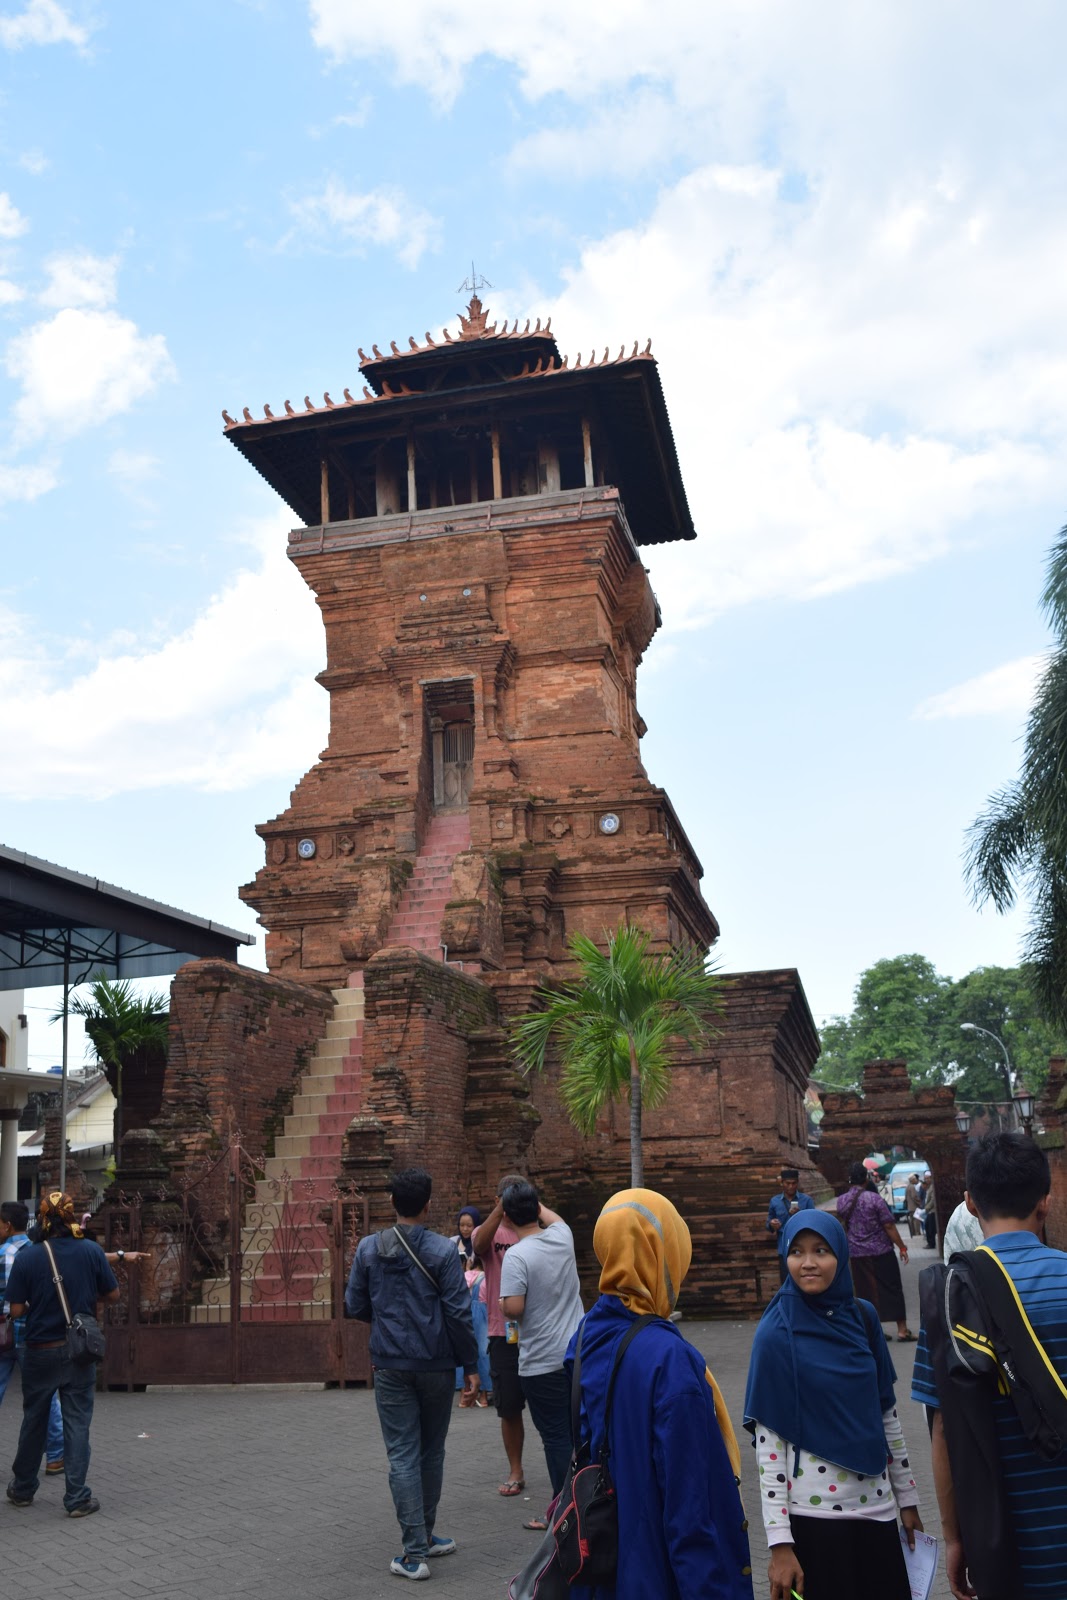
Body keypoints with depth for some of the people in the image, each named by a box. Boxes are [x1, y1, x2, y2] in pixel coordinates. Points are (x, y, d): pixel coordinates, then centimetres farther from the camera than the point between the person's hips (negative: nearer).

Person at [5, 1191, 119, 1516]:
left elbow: (17, 1310, -11)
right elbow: (113, 1294, -1)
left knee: (34, 1421, 18)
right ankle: (77, 1497, 7)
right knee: (77, 1423, 6)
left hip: (40, 1352, 0)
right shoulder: (91, 1251, -10)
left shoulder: (26, 1257, -13)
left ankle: (23, 1489, 34)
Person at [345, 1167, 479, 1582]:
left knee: (403, 1456, 3)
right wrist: (471, 1365, -2)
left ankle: (415, 1553, -1)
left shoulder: (368, 1248, -2)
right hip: (436, 1365, 0)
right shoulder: (443, 1250, -10)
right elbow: (459, 1312, -10)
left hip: (390, 1367, 1)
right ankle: (425, 1537, 28)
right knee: (431, 1453, 17)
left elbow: (355, 1306, 4)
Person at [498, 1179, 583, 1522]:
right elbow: (553, 1217, 24)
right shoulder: (562, 1237, 0)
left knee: (556, 1438, 4)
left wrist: (501, 1307, -2)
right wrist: (530, 1199, 35)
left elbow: (513, 1308, -23)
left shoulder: (516, 1256, -18)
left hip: (542, 1363, -6)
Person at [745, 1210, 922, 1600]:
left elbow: (886, 1411, 10)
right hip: (813, 1512, -4)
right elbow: (768, 1438, -12)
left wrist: (906, 1497, 13)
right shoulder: (777, 1332, -12)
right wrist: (780, 1541, -14)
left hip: (875, 1505, 5)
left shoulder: (862, 1316, 1)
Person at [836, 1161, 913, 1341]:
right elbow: (889, 1226, -13)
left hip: (857, 1254, 4)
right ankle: (902, 1329, 9)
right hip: (881, 1252, -4)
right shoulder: (874, 1198, -13)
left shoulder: (841, 1201, 1)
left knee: (866, 1292, 9)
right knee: (892, 1290, 6)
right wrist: (902, 1247, -5)